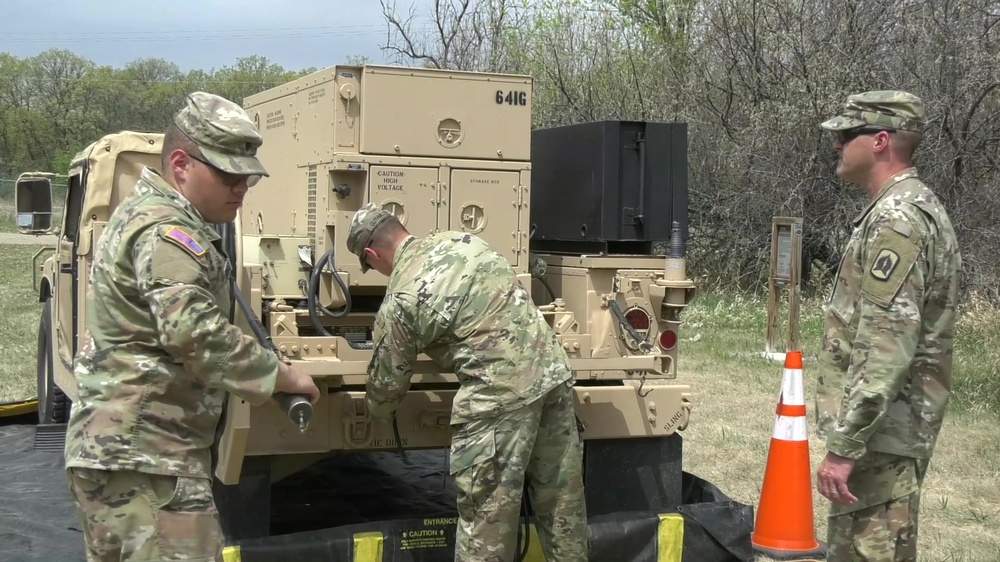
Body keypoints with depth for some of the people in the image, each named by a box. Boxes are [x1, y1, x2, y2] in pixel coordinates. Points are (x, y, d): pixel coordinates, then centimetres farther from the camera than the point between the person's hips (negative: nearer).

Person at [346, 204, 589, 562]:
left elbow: (388, 380, 4)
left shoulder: (399, 302, -6)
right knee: (562, 497, 17)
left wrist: (379, 414, 26)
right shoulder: (460, 240, 12)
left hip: (500, 394, -7)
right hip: (553, 371, 7)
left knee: (486, 512, 5)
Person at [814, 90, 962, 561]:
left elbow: (885, 348, -25)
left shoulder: (897, 221, -18)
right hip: (896, 428, 11)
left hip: (879, 433, -11)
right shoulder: (914, 208, 16)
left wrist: (843, 446, -24)